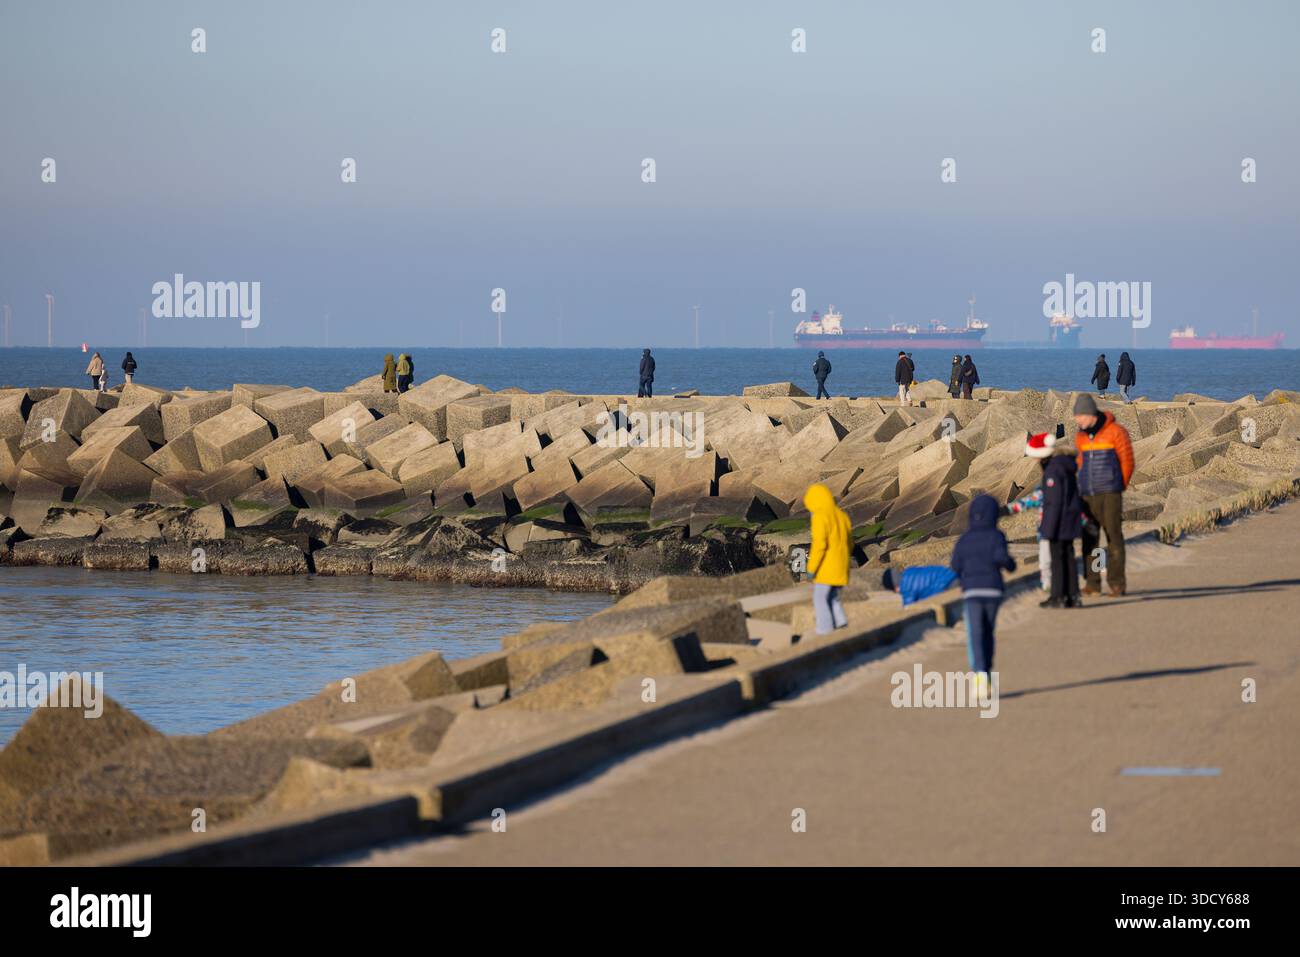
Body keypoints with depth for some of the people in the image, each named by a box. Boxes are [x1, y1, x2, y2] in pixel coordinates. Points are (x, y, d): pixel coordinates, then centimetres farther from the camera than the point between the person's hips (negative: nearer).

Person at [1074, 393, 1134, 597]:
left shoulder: (1115, 432, -4)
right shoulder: (1081, 437, 12)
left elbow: (1127, 462, 1)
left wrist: (1119, 487, 9)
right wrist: (1083, 486, 14)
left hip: (1110, 494, -5)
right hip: (1088, 495, 5)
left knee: (1113, 536, -5)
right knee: (1089, 538, 1)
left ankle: (1117, 582, -3)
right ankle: (1092, 583, 4)